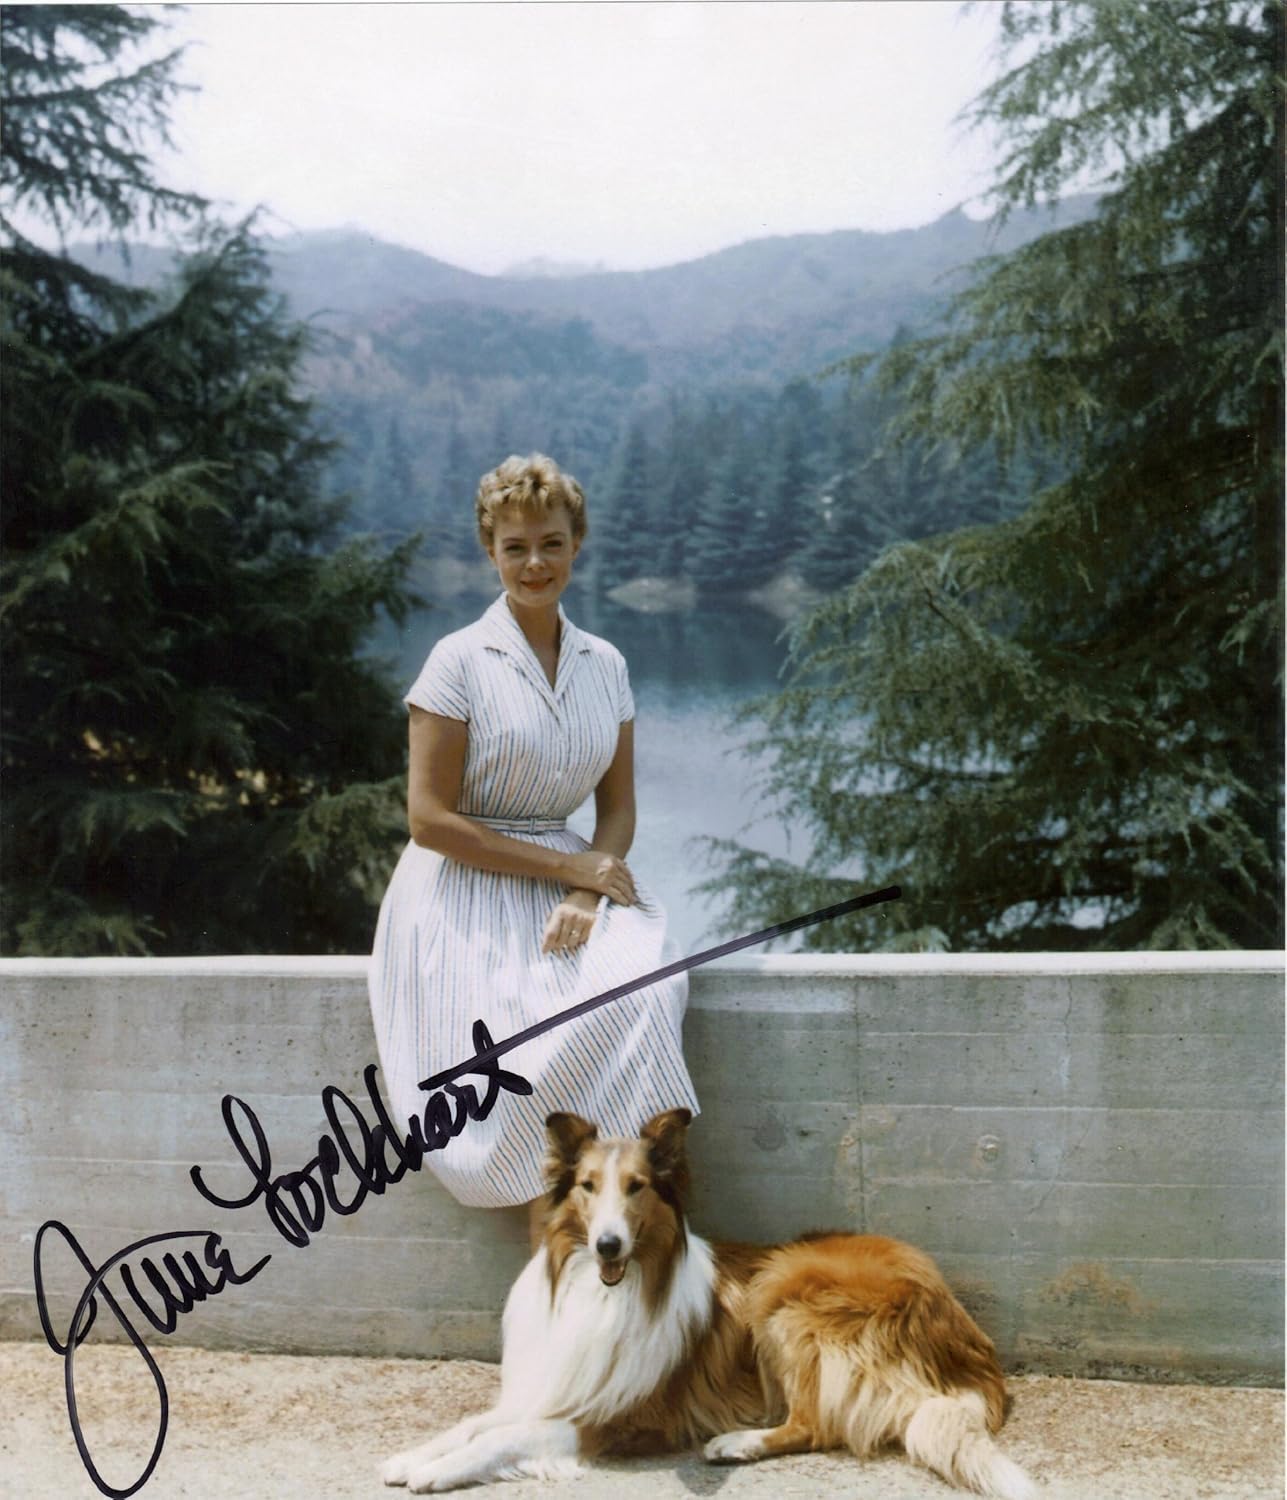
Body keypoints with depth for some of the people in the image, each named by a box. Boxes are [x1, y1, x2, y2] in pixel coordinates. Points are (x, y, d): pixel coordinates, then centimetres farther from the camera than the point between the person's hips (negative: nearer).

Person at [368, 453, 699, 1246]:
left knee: (642, 983, -29)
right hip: (467, 897, -4)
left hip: (569, 879, 4)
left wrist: (586, 895, -9)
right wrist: (562, 866, -14)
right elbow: (430, 819, -10)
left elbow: (619, 807, 12)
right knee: (553, 1049, -29)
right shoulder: (460, 661, -5)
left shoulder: (605, 665, 11)